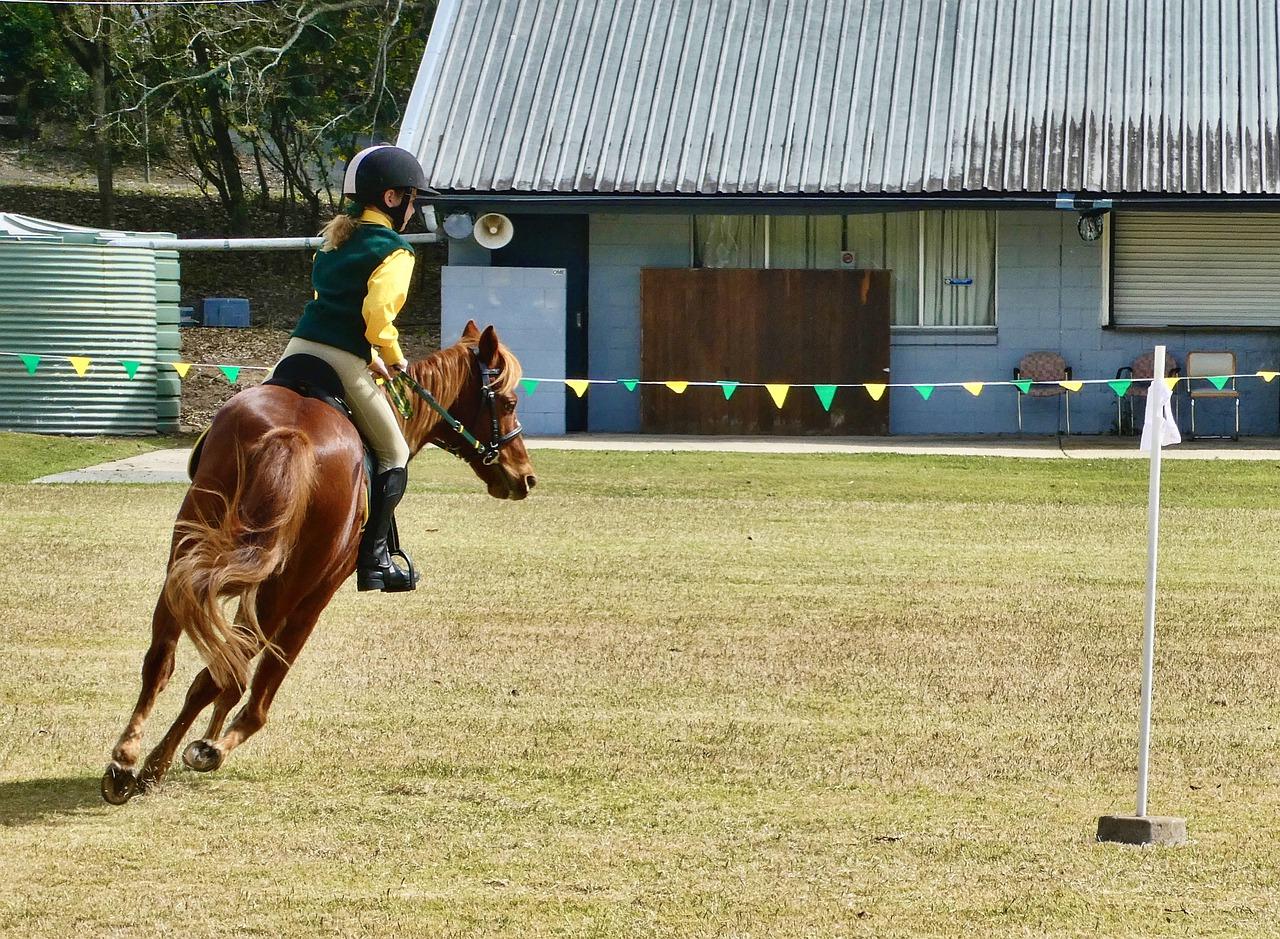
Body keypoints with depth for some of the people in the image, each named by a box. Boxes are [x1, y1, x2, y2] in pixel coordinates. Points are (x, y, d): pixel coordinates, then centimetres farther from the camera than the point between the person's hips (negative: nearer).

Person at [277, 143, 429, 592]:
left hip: (299, 348, 7)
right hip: (345, 364, -7)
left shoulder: (334, 239, 21)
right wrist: (393, 357, -3)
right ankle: (373, 559, 4)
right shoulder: (395, 250, -4)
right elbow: (377, 310, -19)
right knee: (393, 457, 9)